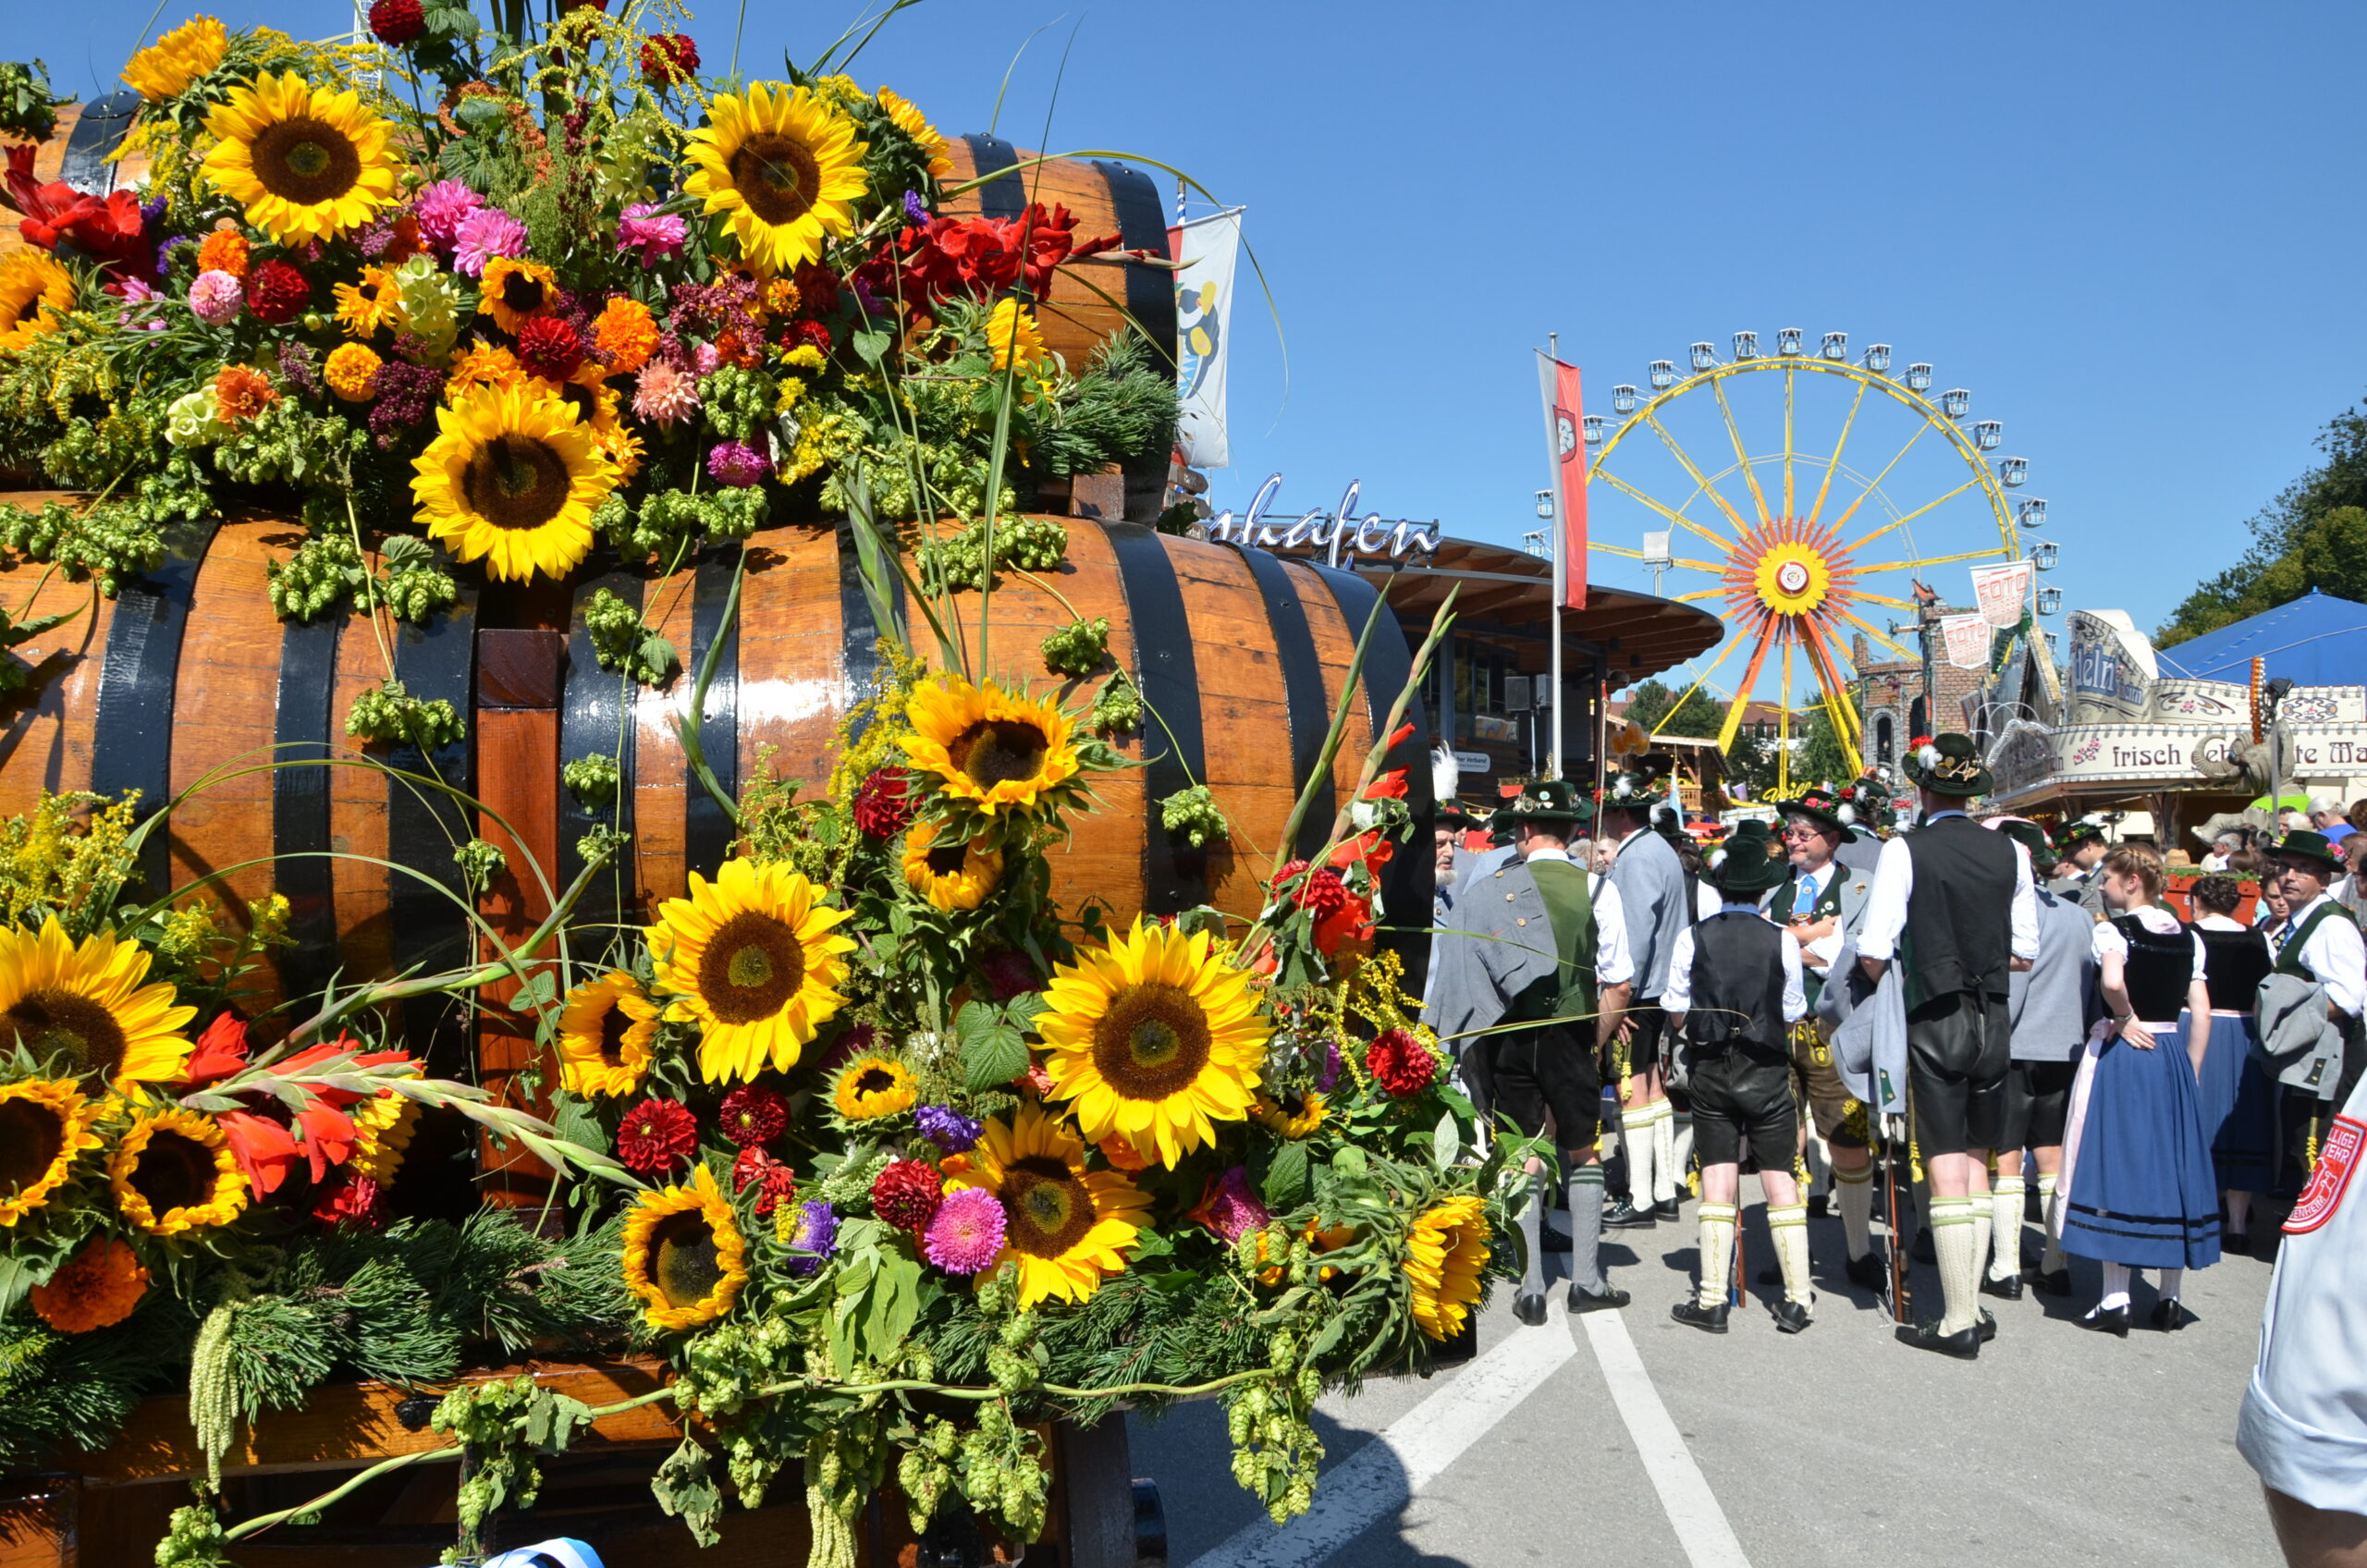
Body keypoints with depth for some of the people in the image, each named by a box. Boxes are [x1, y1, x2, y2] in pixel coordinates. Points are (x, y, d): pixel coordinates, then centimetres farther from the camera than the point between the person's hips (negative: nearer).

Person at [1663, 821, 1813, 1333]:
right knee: (1779, 1176, 6)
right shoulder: (1781, 940, -7)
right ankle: (1797, 1300, 8)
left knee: (1718, 1176, 4)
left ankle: (1712, 1300, 6)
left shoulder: (1693, 938, -6)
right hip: (1768, 1073, -1)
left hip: (1710, 1070, 1)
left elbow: (1676, 1012, -1)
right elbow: (1793, 1015, -1)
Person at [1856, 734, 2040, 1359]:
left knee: (1946, 1166, -2)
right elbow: (2024, 953, 10)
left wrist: (1885, 966, 7)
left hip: (1935, 1020, -5)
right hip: (1994, 1019, 5)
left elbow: (1873, 956, -14)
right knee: (1976, 1160, 15)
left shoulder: (1906, 850, -11)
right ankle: (1974, 1305, 22)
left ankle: (1958, 1322, 2)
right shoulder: (2009, 851, 3)